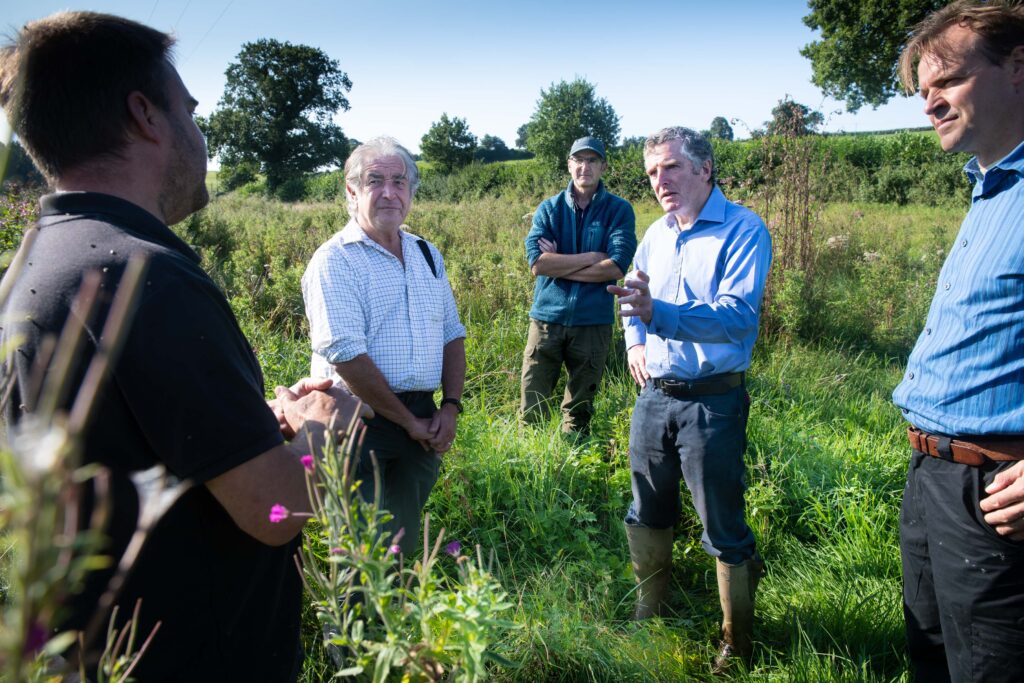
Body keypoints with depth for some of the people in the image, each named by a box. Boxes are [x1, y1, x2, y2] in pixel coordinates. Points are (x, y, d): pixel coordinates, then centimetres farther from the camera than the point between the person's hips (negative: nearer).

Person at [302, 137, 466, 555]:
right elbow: (346, 355, -18)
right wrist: (409, 422, -13)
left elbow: (452, 335, 14)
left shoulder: (428, 255, 12)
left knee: (406, 544, 17)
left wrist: (450, 407, 1)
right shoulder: (335, 261, -9)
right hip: (359, 422, -6)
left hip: (423, 419, 6)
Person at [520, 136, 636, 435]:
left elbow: (617, 266, -12)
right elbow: (537, 262, -10)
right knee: (532, 409, 2)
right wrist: (592, 257, -11)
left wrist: (558, 265, -9)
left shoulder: (619, 210, 2)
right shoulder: (549, 208, 5)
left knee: (579, 411, 12)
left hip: (593, 322, 0)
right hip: (547, 318, 1)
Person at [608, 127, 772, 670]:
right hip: (653, 396, 7)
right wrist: (635, 341, 9)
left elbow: (739, 315, -26)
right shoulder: (656, 234, 10)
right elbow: (632, 294, 27)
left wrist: (658, 313, -38)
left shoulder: (743, 229, -11)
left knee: (725, 533, 4)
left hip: (713, 401, -6)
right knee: (646, 515, 18)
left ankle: (737, 648, 24)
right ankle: (647, 618, 38)